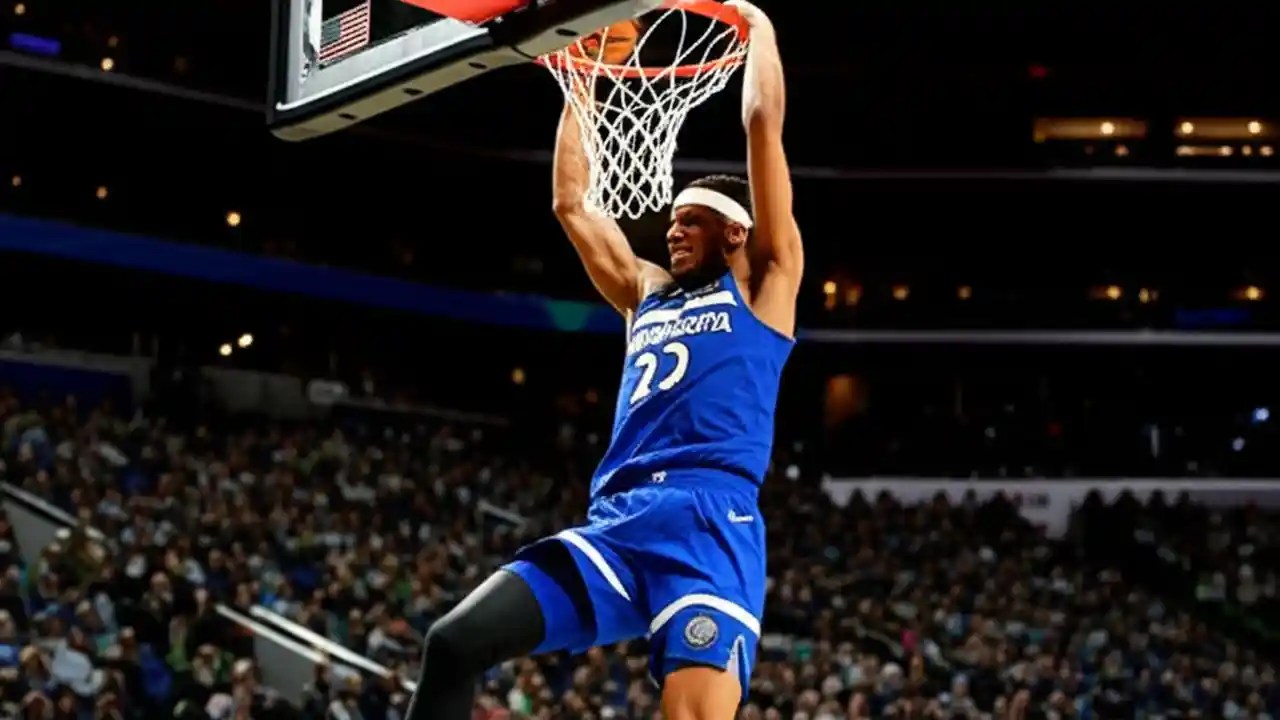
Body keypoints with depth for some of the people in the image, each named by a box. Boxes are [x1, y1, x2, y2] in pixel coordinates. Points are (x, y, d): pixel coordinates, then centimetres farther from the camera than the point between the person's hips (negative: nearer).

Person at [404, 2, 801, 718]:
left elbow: (764, 123, 12)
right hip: (614, 524, 6)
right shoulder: (646, 293, 30)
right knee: (455, 643, -11)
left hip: (709, 521, -6)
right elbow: (572, 205, 33)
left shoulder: (761, 285, 15)